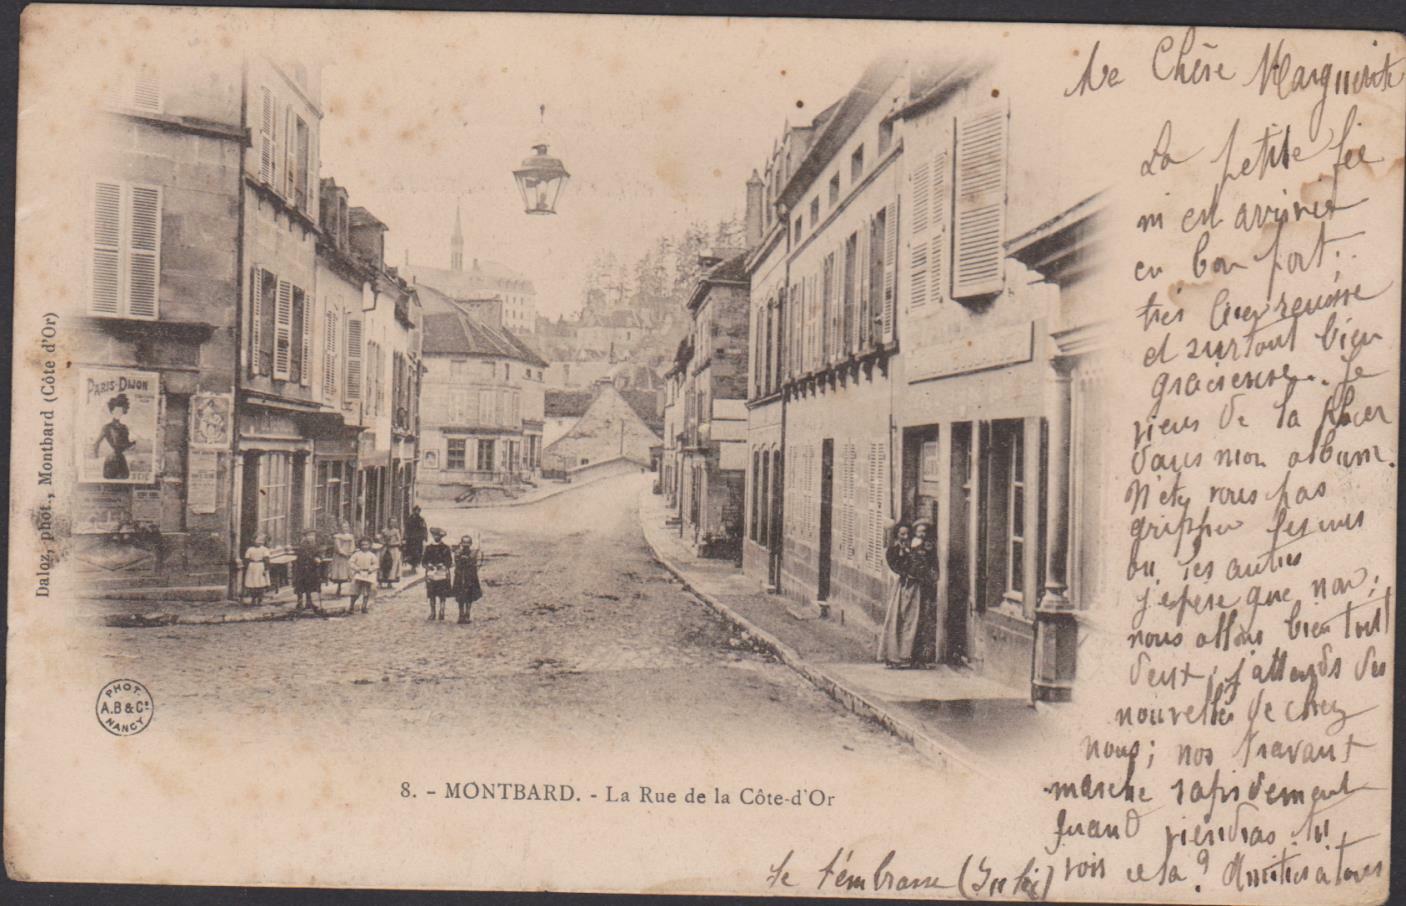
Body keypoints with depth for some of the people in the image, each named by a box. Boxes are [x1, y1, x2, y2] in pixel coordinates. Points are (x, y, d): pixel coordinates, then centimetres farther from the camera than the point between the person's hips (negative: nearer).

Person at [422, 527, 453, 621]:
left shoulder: (446, 548, 2)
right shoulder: (428, 547, 8)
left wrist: (443, 566, -8)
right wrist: (429, 566, -3)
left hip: (442, 574, -2)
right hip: (431, 575, 2)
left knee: (442, 596, 0)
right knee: (432, 596, 2)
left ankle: (441, 613, 4)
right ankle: (432, 613, 4)